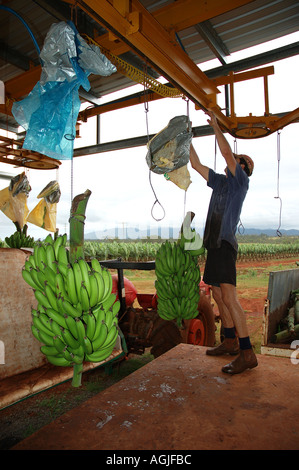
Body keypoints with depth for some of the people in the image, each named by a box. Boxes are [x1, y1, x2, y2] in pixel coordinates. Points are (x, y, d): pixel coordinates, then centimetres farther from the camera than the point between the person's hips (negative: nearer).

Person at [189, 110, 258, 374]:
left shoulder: (241, 182, 1)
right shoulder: (220, 182, 21)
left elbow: (226, 152, -11)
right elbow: (196, 165, 24)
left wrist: (216, 126, -1)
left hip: (225, 245, -9)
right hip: (214, 244, 9)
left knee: (229, 296, -15)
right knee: (218, 296, 11)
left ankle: (247, 353, -10)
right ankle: (230, 342, 23)